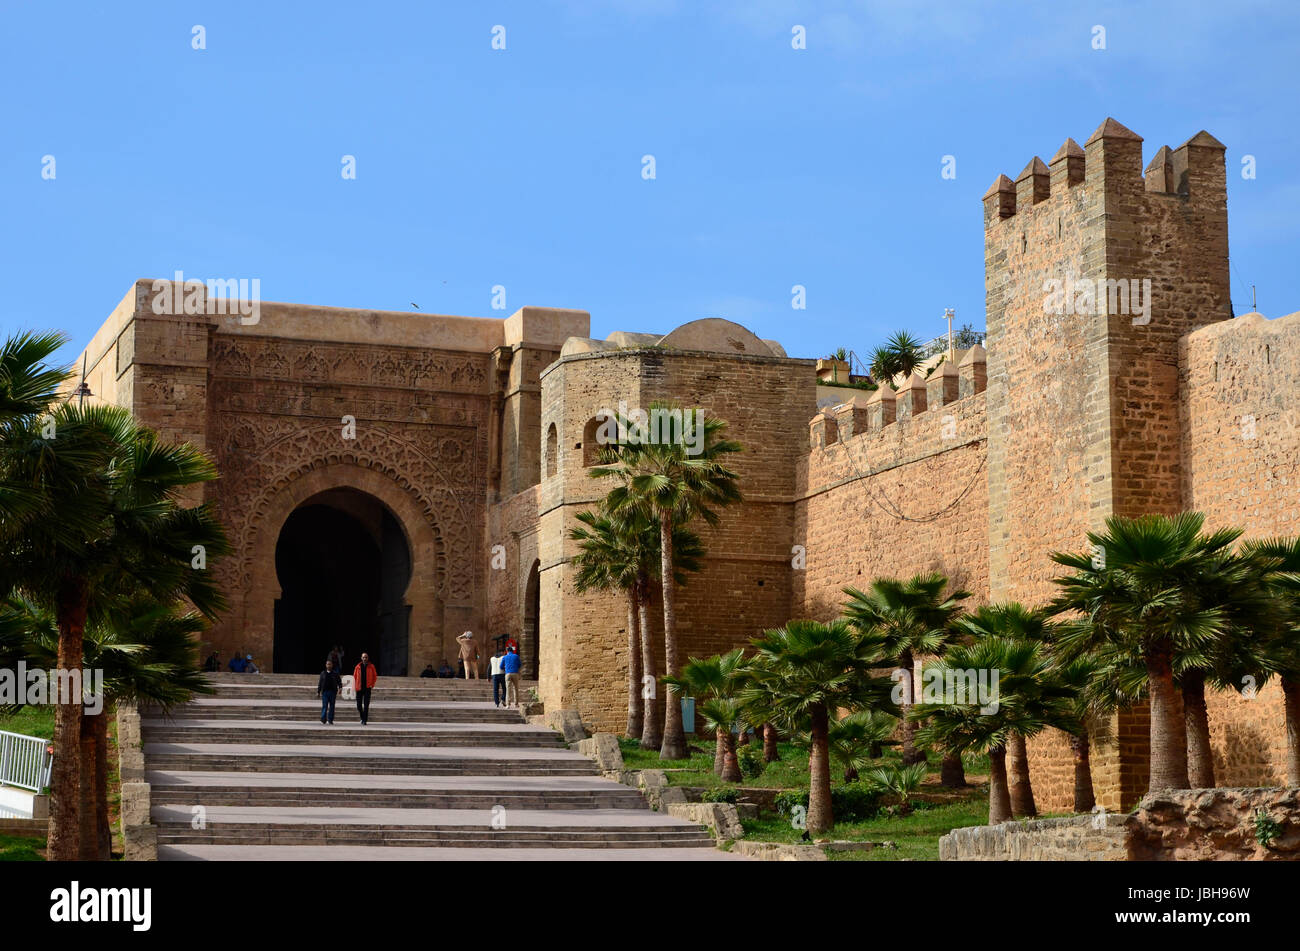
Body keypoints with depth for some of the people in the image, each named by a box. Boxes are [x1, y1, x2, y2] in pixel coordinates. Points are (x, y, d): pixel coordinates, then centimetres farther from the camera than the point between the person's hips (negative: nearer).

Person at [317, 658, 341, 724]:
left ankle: (330, 719, 8)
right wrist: (318, 692, 8)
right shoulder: (323, 673, 9)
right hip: (325, 692, 0)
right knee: (324, 705, -9)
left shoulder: (335, 673, 7)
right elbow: (320, 683, 11)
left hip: (333, 692, 0)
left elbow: (339, 681, 7)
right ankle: (323, 719, -13)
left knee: (332, 706, 3)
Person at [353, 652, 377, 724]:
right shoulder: (358, 667, 6)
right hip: (359, 688, 2)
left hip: (367, 688, -2)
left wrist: (372, 685, -2)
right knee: (359, 706, 5)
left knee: (366, 706, -9)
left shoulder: (371, 666, 3)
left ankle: (364, 721, -7)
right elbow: (354, 677, 10)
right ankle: (362, 717, 29)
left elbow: (375, 676, 8)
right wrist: (355, 687, 1)